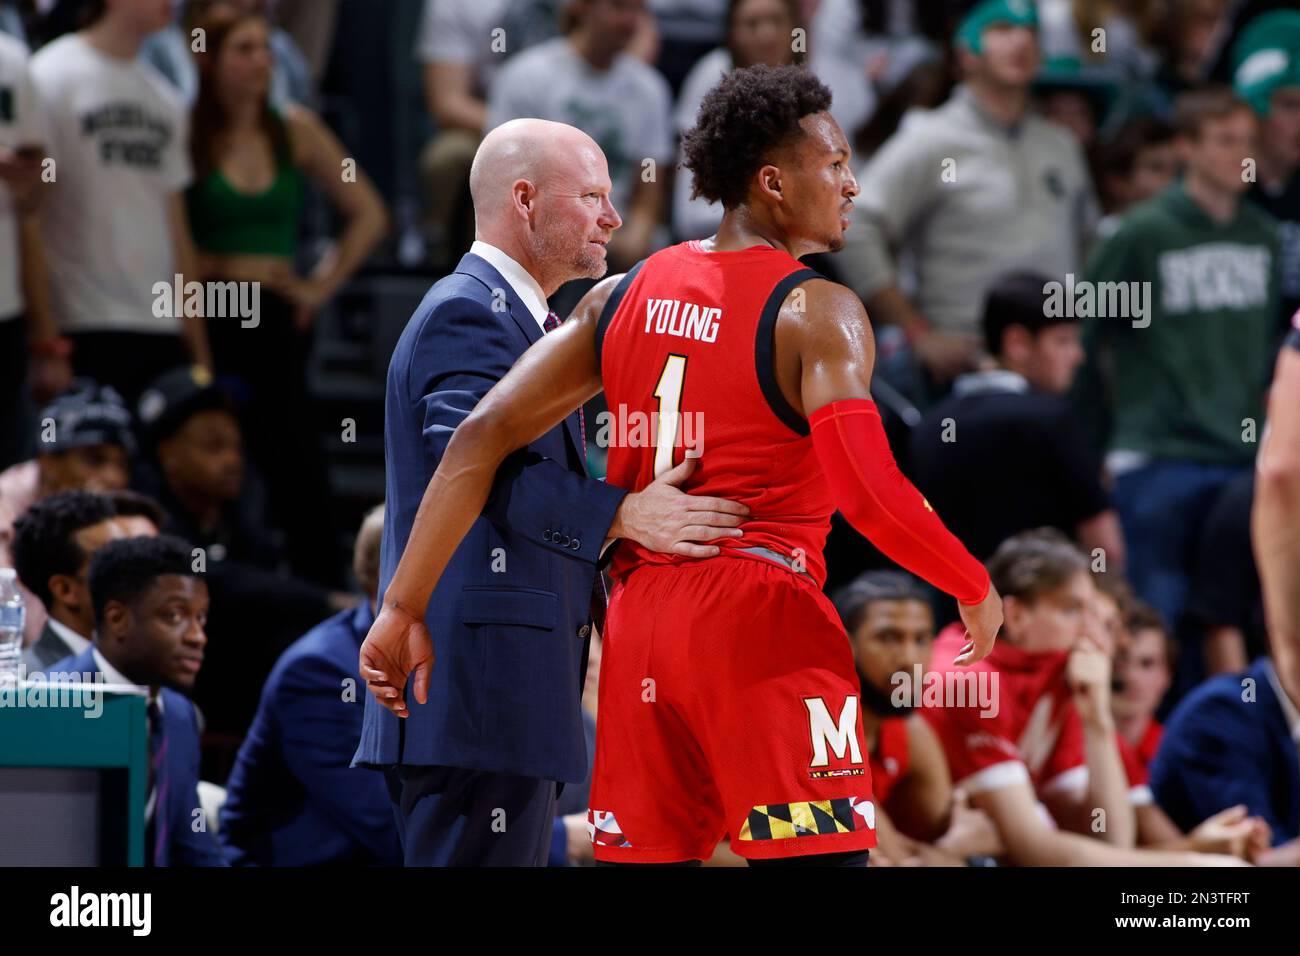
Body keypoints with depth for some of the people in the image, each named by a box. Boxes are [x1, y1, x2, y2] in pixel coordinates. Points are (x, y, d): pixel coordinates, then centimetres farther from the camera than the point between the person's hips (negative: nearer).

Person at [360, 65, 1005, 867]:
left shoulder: (625, 296, 12)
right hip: (763, 618, -6)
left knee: (645, 855, 11)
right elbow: (869, 492, -19)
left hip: (641, 620, 7)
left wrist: (405, 609, 7)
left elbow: (484, 435, 5)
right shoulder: (815, 312, -6)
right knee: (820, 856, -7)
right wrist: (976, 591, -3)